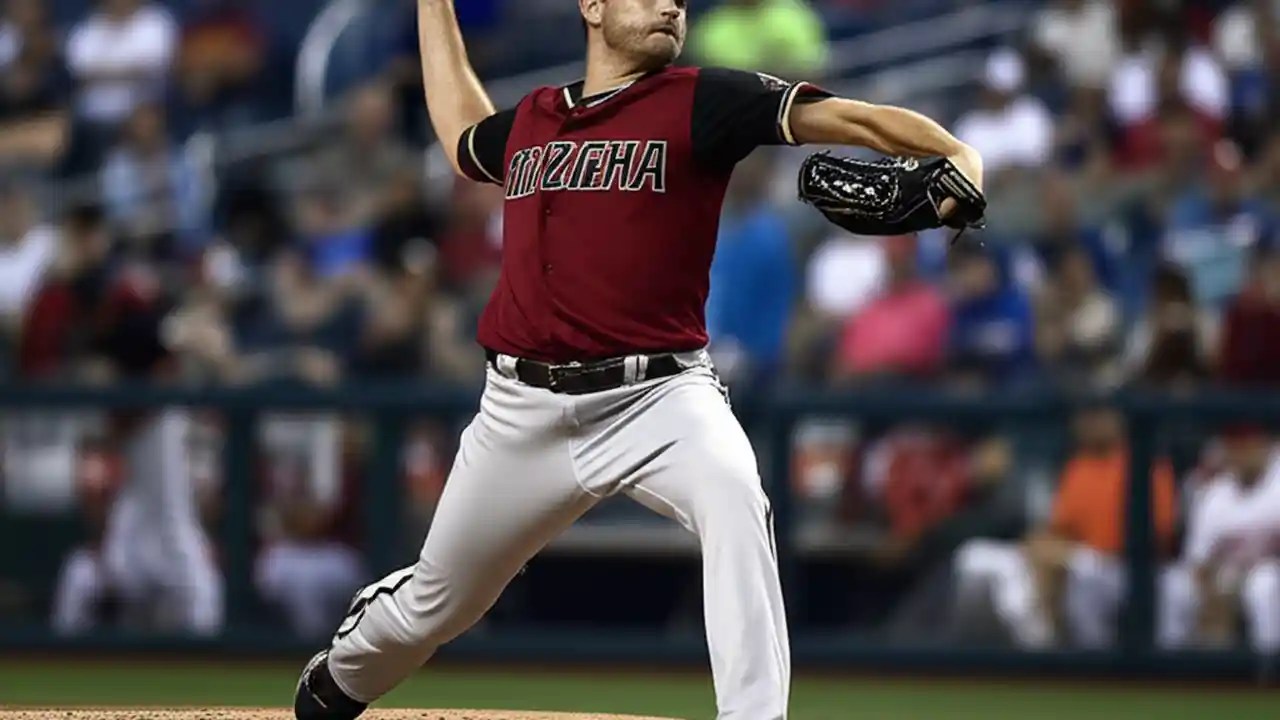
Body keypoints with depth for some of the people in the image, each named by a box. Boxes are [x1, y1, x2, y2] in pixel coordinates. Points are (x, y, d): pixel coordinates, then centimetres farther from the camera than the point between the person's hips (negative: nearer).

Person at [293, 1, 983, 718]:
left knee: (734, 496, -36)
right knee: (434, 604, 16)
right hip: (524, 409, 4)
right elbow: (463, 137, 36)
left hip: (658, 396, -4)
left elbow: (844, 117, -14)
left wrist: (957, 157, -30)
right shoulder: (529, 122, 12)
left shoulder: (700, 102, -2)